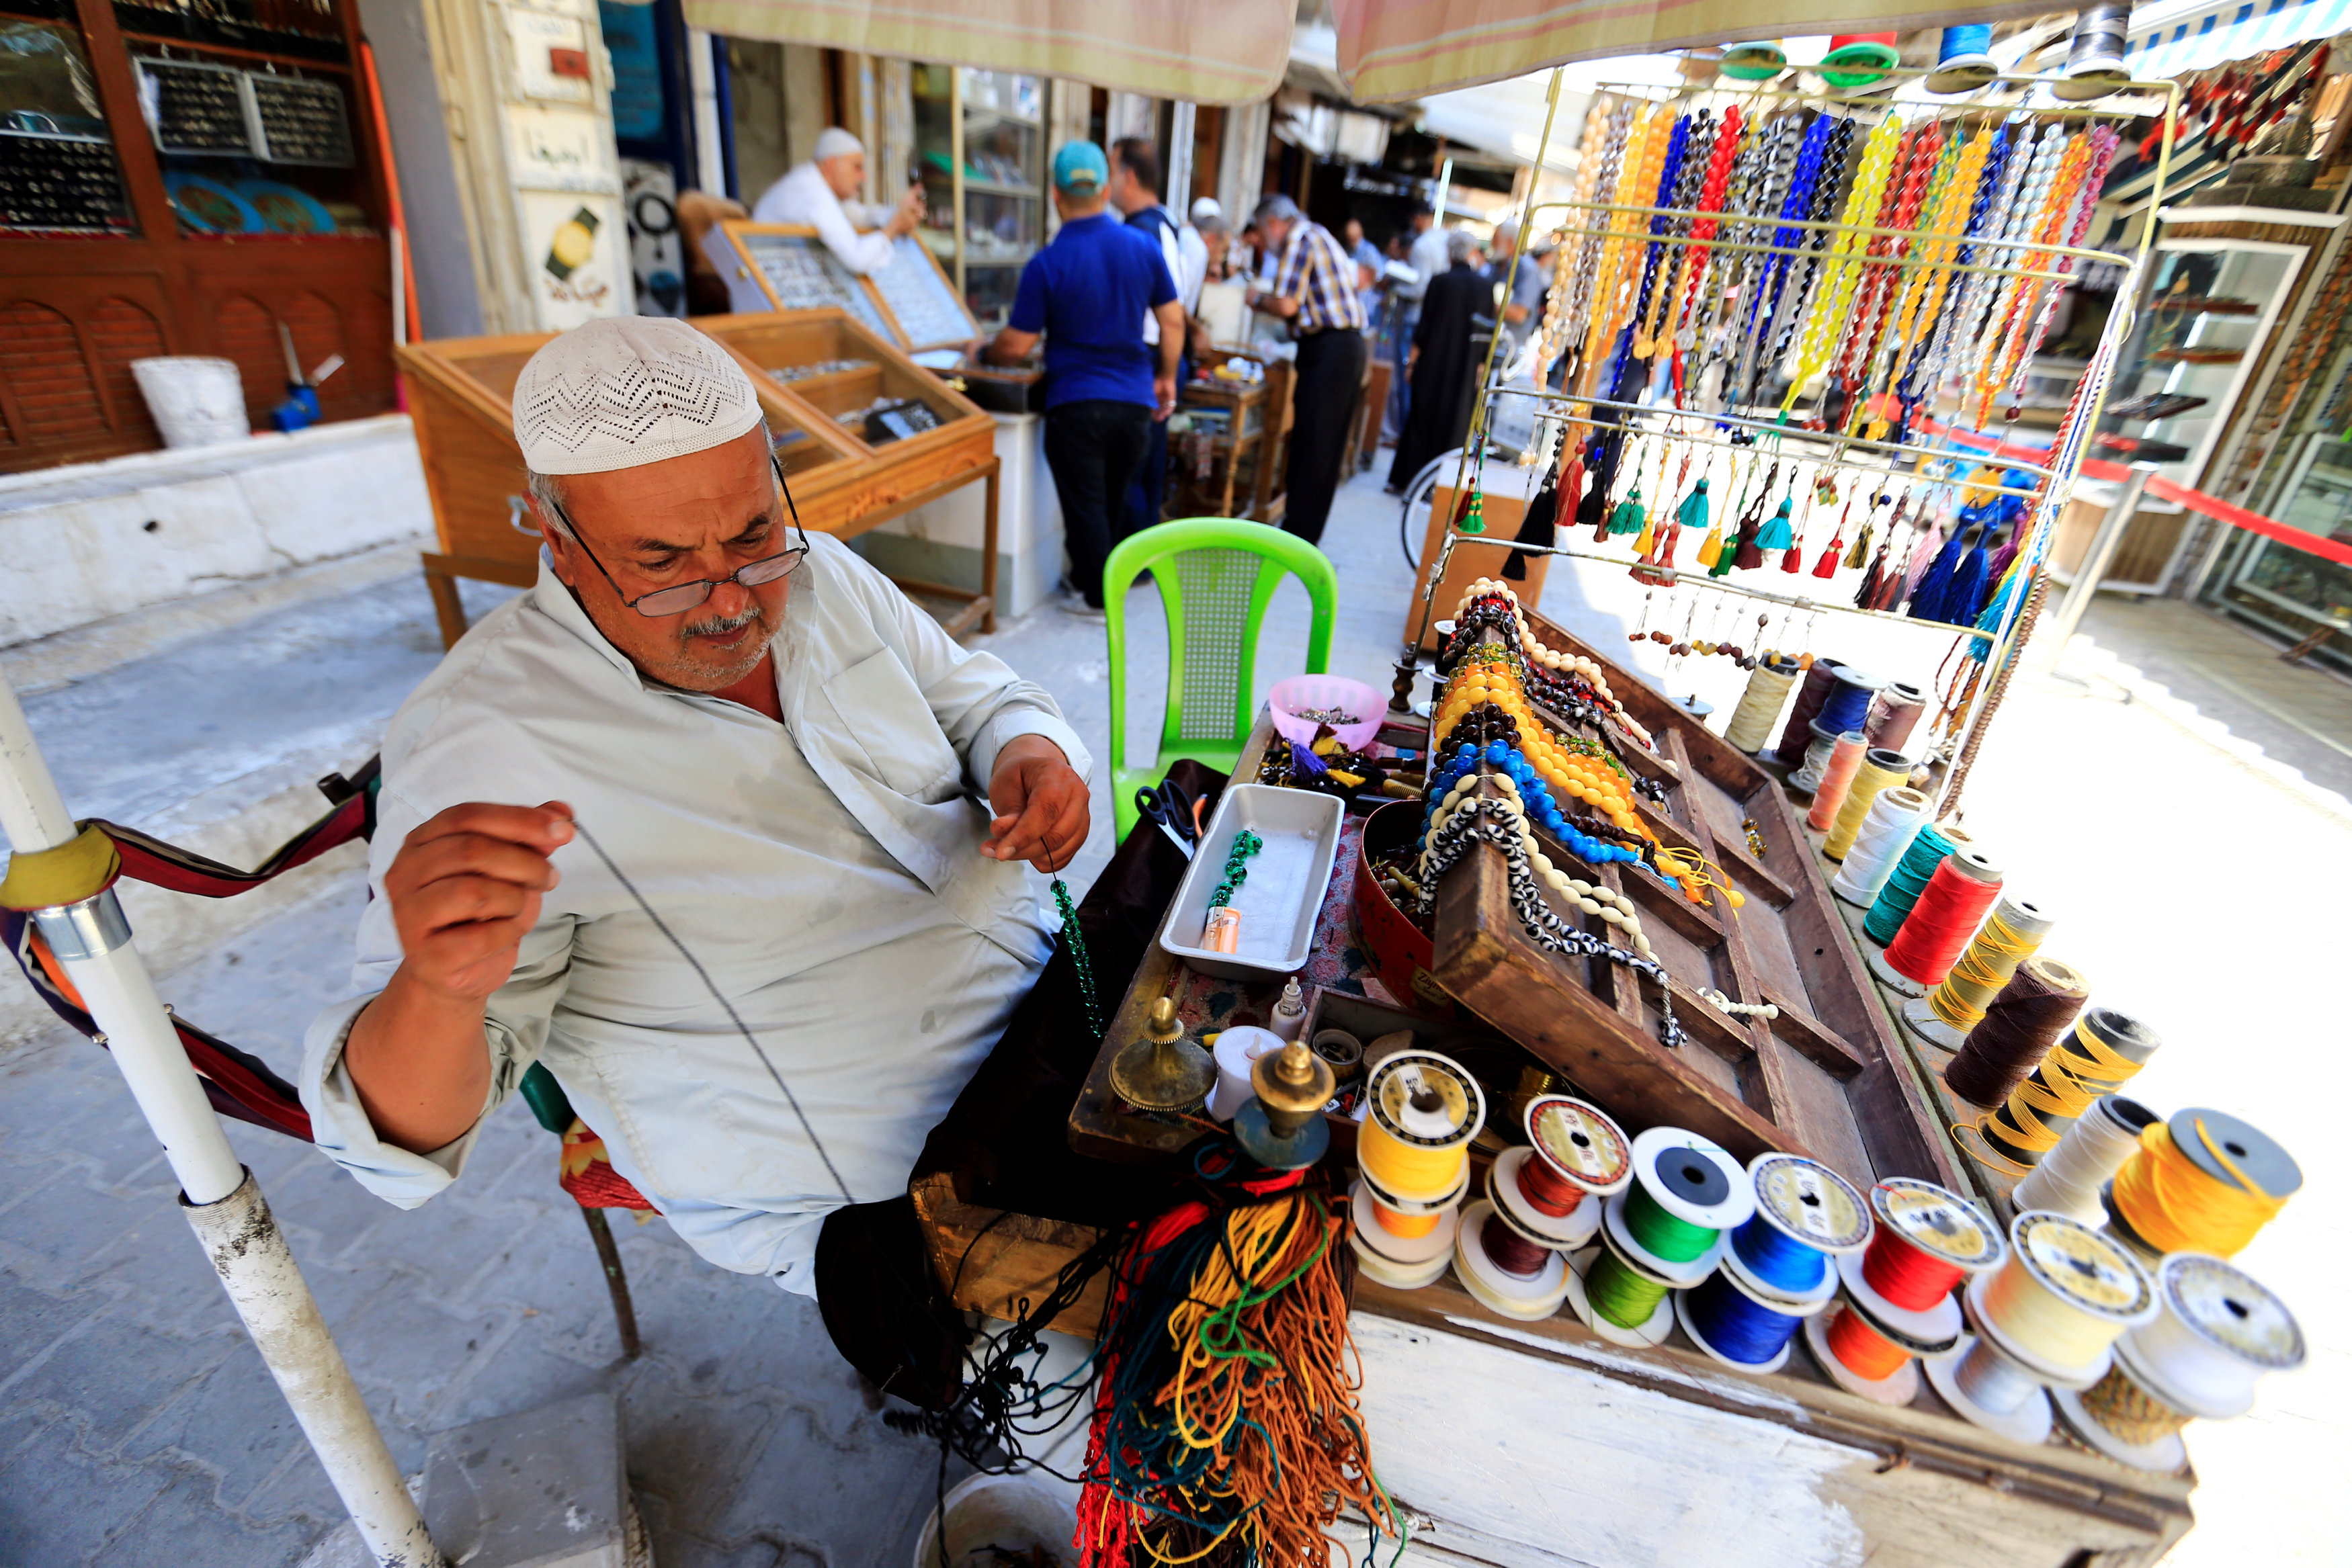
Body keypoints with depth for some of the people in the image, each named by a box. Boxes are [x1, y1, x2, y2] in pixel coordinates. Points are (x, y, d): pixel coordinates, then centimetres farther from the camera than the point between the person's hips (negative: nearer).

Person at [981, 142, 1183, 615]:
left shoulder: (1046, 264, -9)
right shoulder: (1144, 247, 0)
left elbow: (1017, 345, -6)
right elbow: (1173, 321, 7)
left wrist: (985, 353, 15)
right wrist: (1166, 377, 19)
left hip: (1075, 405, -4)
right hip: (1135, 402, 4)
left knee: (1085, 506, 7)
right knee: (1114, 501, 19)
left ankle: (1097, 597, 13)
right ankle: (1094, 576, 33)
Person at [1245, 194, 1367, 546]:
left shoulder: (1298, 239, -6)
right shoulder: (1321, 235, 22)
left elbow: (1286, 305, -16)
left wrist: (1258, 299, 4)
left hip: (1326, 350, -10)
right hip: (1351, 345, 10)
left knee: (1310, 448, -7)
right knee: (1329, 448, 10)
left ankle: (1296, 535, -3)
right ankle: (1307, 533, 17)